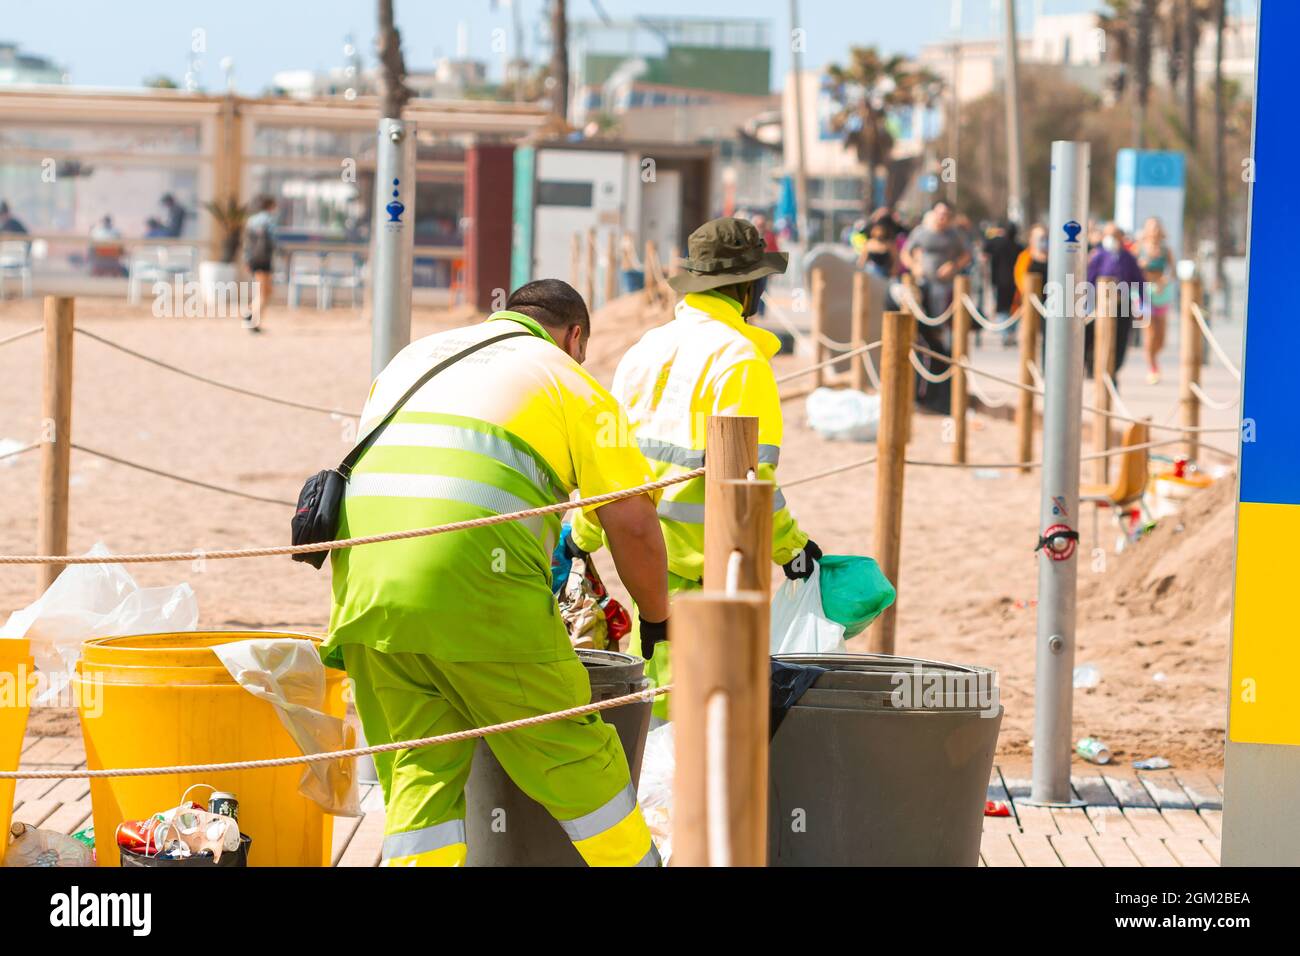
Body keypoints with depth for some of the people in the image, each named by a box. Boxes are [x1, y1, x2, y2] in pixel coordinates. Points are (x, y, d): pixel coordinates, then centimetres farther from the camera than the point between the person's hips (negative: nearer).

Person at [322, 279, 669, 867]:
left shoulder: (414, 355, 29)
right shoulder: (566, 378, 13)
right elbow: (632, 523, 6)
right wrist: (657, 618, 20)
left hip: (363, 578, 5)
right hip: (474, 584, -5)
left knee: (417, 770, 10)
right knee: (571, 755, 9)